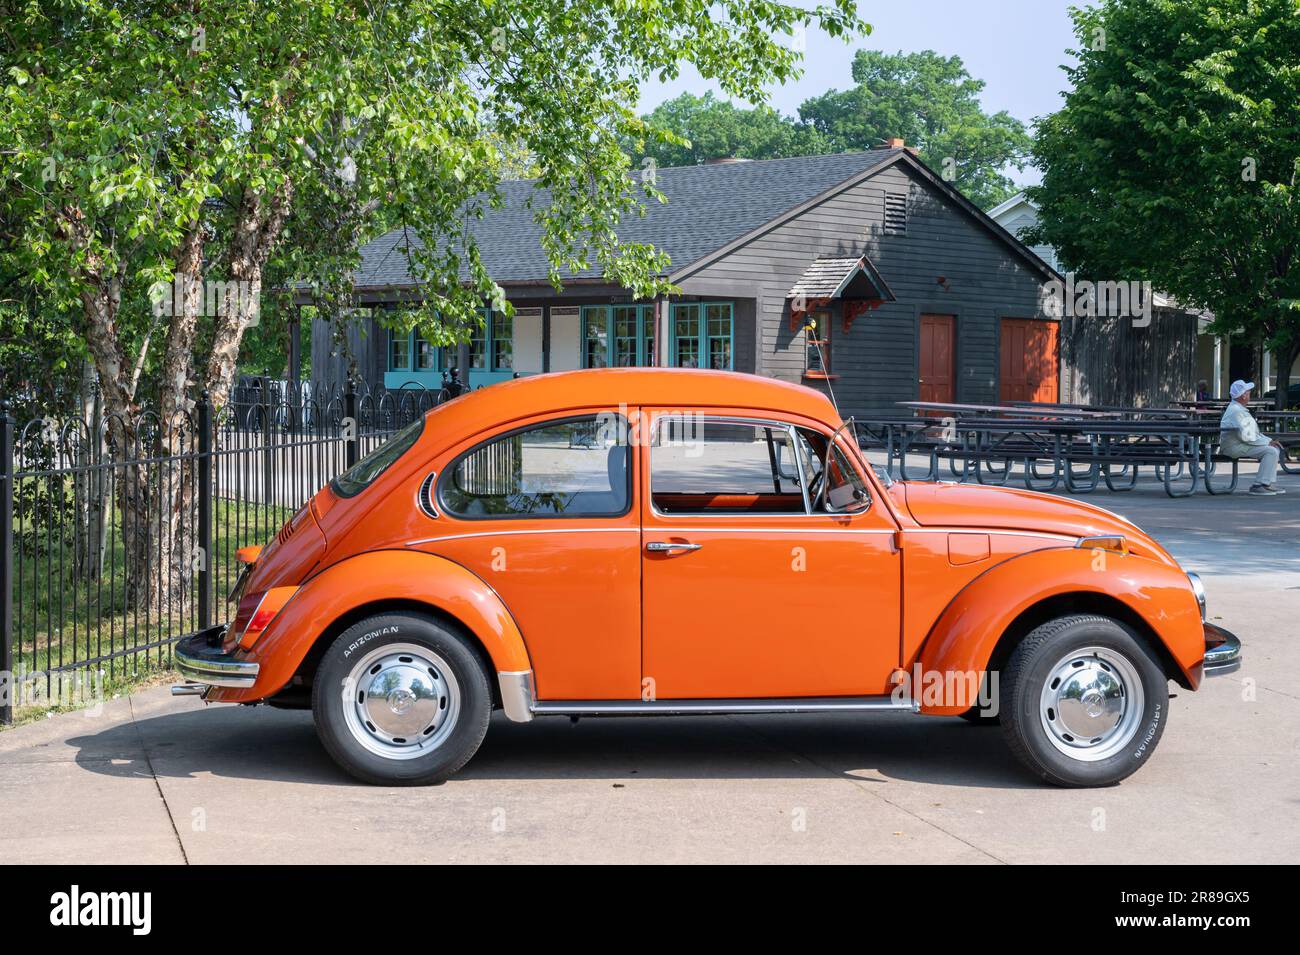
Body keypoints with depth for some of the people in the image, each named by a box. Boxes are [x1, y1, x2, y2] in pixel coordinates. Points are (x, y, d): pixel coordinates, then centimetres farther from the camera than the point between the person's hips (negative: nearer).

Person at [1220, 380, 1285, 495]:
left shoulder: (1239, 409, 18)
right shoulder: (1235, 411, -18)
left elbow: (1253, 432, 22)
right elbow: (1245, 436, -24)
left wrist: (1270, 441, 9)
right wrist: (1267, 442, -16)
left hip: (1242, 444, 11)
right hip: (1235, 447, -11)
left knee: (1276, 449, 10)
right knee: (1271, 451, -20)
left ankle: (1268, 483, 6)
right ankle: (1260, 485, -20)